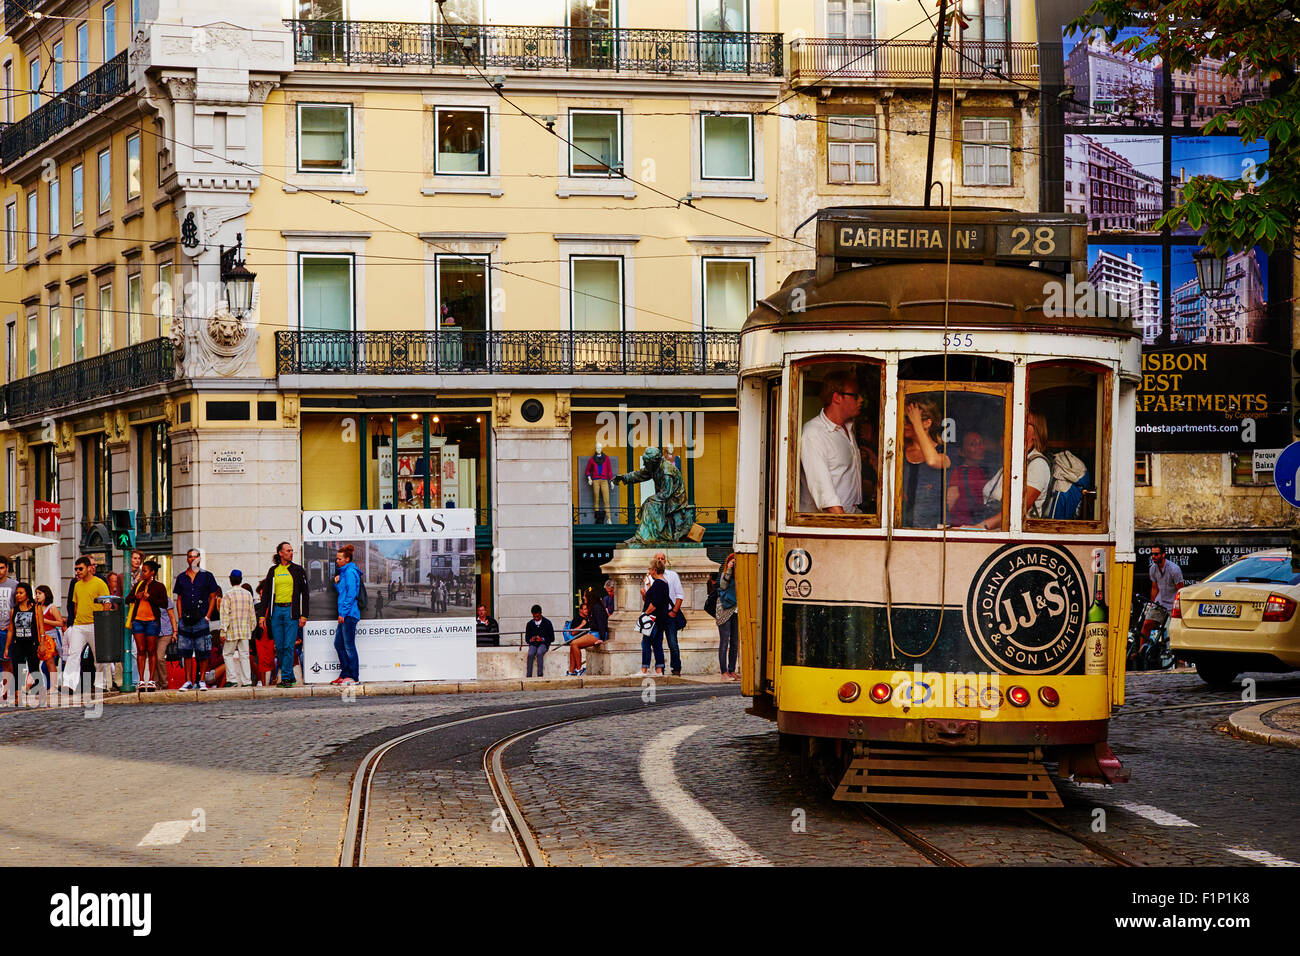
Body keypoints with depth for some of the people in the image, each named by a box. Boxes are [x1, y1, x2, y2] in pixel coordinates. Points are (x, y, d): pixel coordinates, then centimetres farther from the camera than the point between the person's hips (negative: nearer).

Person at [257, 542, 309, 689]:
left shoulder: (298, 570, 5)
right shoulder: (273, 570, 12)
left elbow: (304, 593, 3)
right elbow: (266, 593, 15)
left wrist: (304, 615, -5)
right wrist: (263, 615, 8)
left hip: (291, 610, -3)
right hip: (276, 610, 3)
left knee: (289, 646, -9)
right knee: (279, 647, 3)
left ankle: (286, 677, -7)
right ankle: (291, 676, 14)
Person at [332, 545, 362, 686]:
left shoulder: (350, 572, -12)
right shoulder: (344, 572, 18)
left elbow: (351, 594, -17)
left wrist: (343, 613, -17)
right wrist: (337, 583, 6)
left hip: (349, 614, -10)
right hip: (345, 615, 10)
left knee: (349, 645, -7)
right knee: (338, 644, 12)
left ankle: (353, 677, -3)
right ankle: (345, 674, 17)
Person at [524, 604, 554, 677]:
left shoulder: (547, 623, 2)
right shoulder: (530, 624, 10)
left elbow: (552, 638, 2)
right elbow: (526, 639, 15)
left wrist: (542, 639, -14)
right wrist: (530, 640, -8)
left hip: (543, 644, -2)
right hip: (533, 644, 2)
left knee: (539, 653, -35)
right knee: (530, 654, -30)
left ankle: (540, 675, -37)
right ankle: (528, 676, -34)